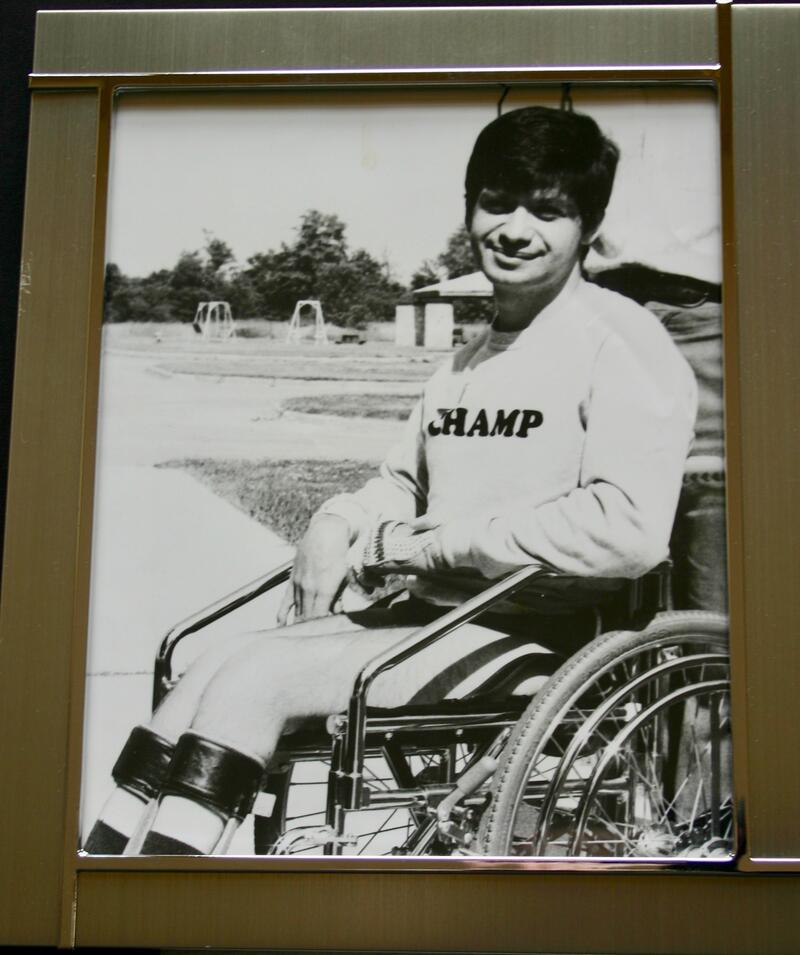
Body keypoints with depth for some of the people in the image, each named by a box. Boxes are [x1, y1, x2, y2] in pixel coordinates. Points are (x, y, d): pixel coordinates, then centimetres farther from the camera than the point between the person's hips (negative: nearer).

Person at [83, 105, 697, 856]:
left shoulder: (621, 342, -8)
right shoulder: (467, 362, 19)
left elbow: (629, 528, -21)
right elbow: (401, 482, 25)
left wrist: (442, 541, -15)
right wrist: (337, 527, 3)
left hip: (526, 639, -8)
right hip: (426, 613, 8)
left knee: (253, 676, -19)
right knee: (210, 671, -7)